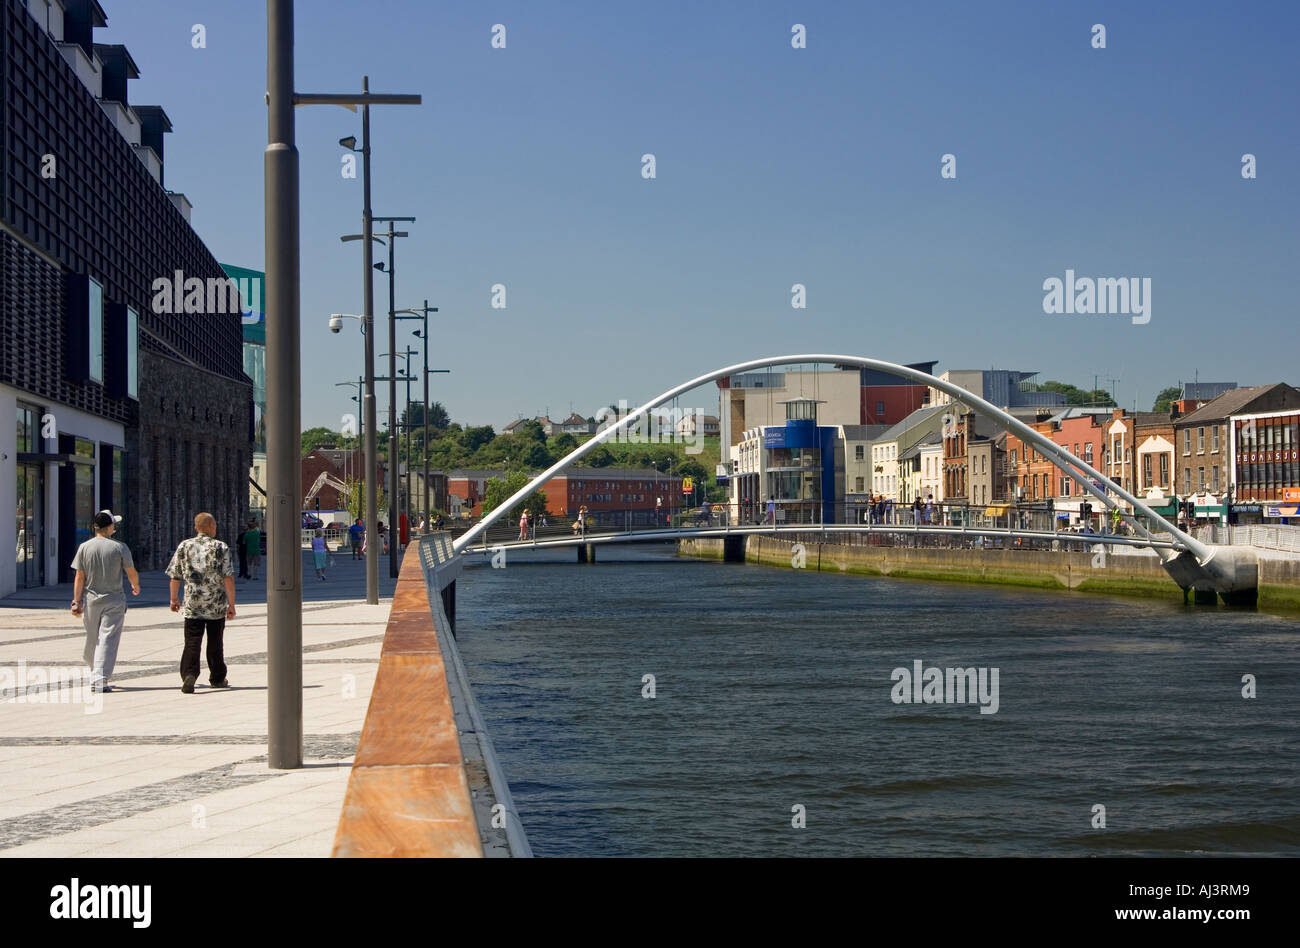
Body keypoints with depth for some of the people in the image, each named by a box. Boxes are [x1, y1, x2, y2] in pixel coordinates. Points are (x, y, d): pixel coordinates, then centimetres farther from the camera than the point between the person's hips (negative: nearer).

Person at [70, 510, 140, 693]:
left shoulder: (84, 547, 0)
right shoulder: (119, 547, -7)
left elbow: (79, 577, 0)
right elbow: (132, 573, 1)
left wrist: (76, 601, 4)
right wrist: (136, 586, 22)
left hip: (90, 600, 3)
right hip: (113, 600, -3)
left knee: (92, 640, 16)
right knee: (108, 639, -5)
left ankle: (95, 674, 31)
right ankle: (100, 681, -13)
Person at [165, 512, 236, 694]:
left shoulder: (184, 546, 1)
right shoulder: (221, 548, -6)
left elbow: (175, 576, 4)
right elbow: (228, 578, -12)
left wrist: (174, 599, 17)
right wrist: (231, 604, -8)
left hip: (192, 604, 1)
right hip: (217, 605, -1)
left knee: (192, 642, 0)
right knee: (215, 642, 14)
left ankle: (189, 674, -21)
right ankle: (217, 678, 26)